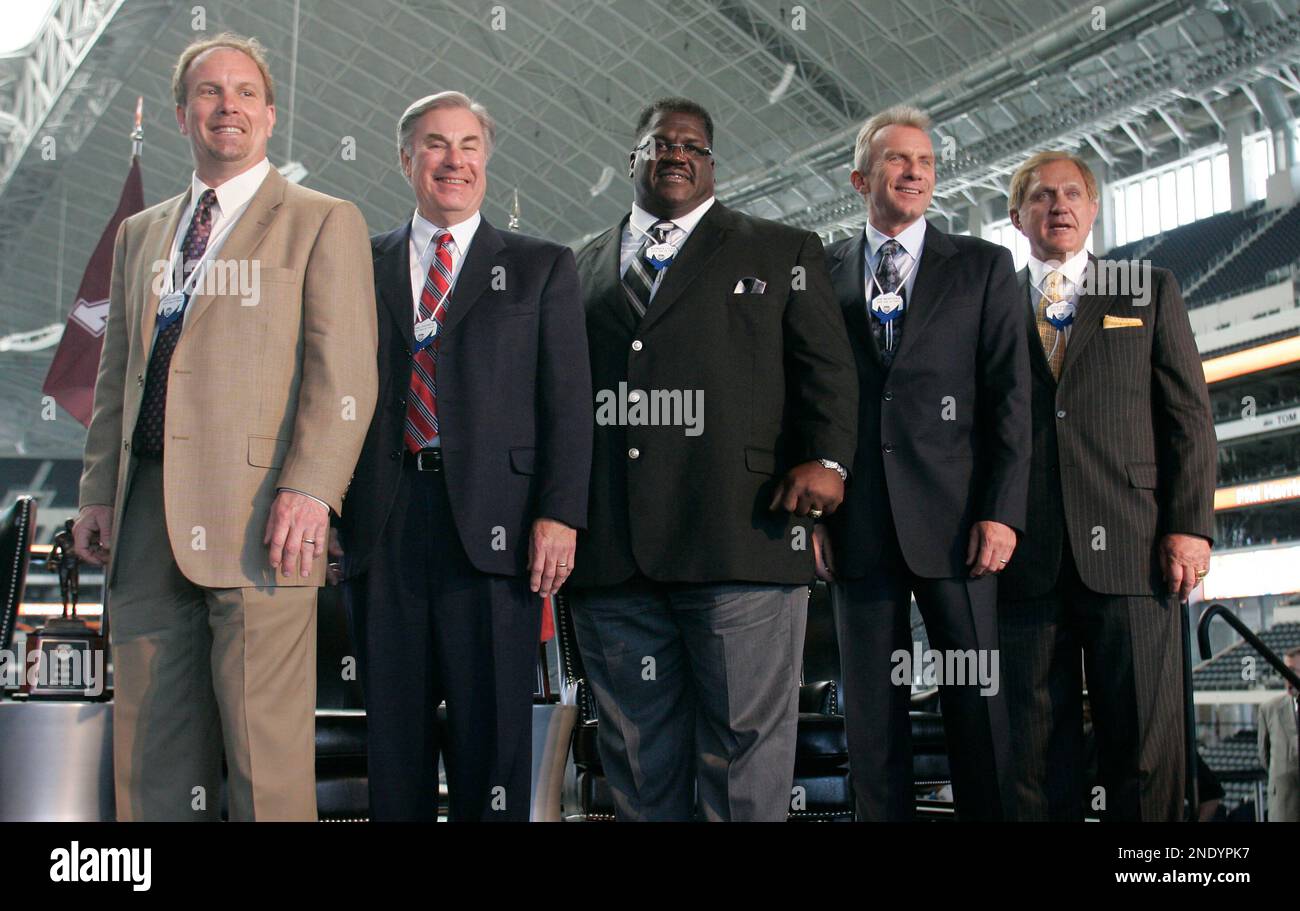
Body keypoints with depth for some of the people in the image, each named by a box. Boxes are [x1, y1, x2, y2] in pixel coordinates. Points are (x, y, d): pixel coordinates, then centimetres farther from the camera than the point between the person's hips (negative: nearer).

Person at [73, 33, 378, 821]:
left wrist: (310, 489, -18)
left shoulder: (324, 223, 3)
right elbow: (117, 374, 22)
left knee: (265, 742, -3)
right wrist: (100, 491, 12)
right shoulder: (141, 234, 22)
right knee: (151, 742, 10)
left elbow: (344, 371, -7)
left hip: (257, 515, -6)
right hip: (147, 514, 6)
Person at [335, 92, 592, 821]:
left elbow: (568, 401, 2)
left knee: (493, 727, 1)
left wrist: (559, 514, -9)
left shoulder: (542, 267, 10)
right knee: (393, 726, 8)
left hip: (493, 519, -2)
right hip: (382, 522, 2)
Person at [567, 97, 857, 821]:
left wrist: (826, 459, -13)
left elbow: (826, 367, 4)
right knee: (638, 760, 9)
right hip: (609, 553, 3)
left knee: (746, 748, -1)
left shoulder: (783, 253, 14)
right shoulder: (585, 267, 22)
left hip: (741, 540, -3)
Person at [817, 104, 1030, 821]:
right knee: (871, 709, 7)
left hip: (954, 519, -1)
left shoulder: (982, 266, 9)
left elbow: (1009, 395, 3)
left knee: (977, 702, 2)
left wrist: (1002, 512, -7)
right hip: (856, 522, 1)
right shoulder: (820, 273, 12)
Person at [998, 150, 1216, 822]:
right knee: (1036, 748, 4)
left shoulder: (1150, 292, 14)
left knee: (1145, 742, -1)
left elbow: (1189, 416, 8)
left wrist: (1190, 526, -3)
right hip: (1027, 559, 1)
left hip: (1127, 550, -1)